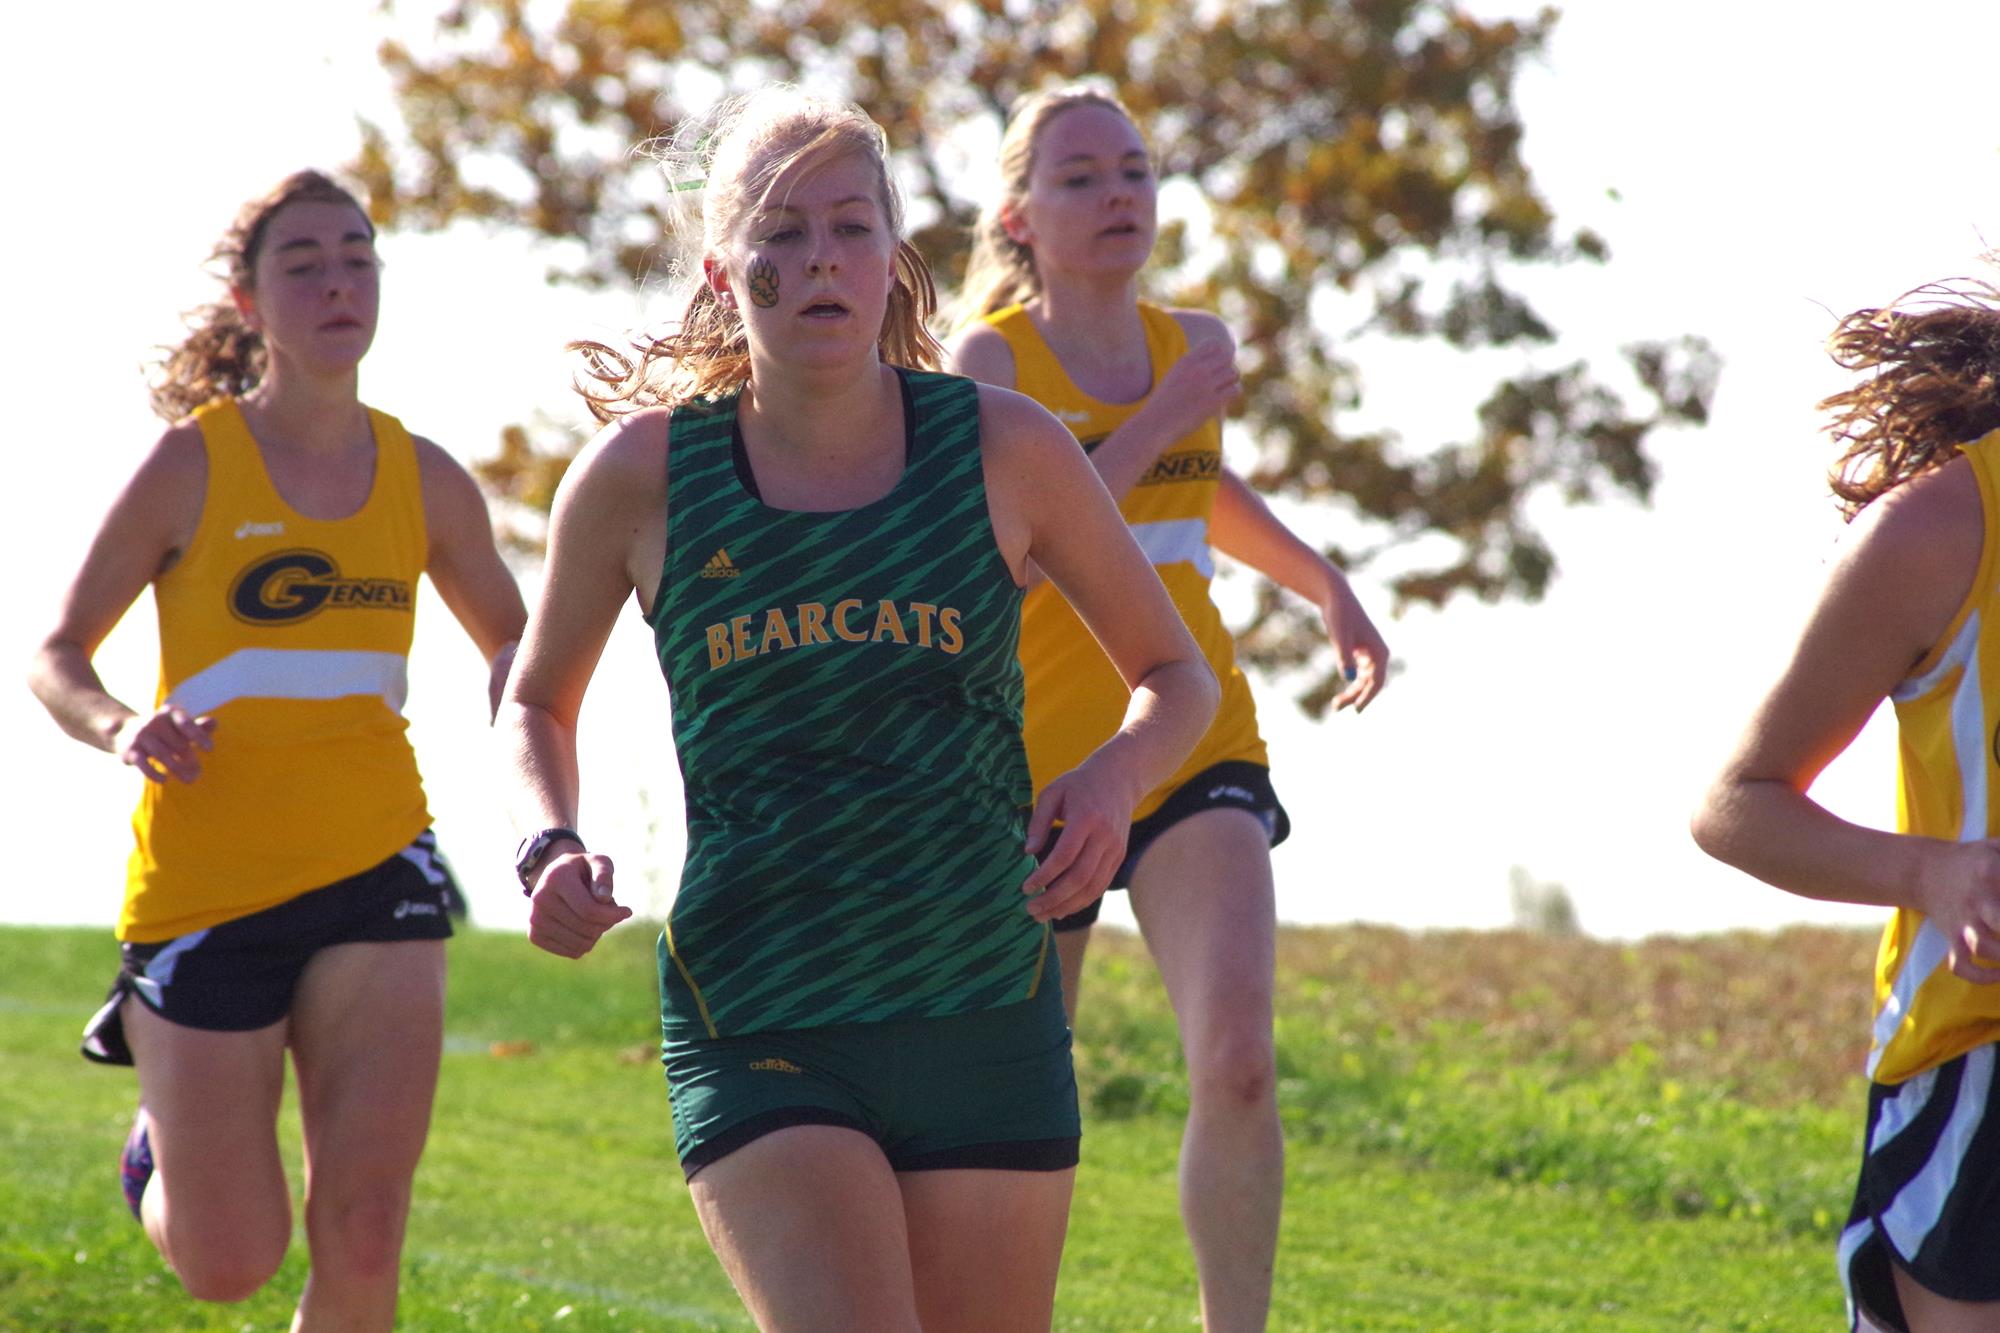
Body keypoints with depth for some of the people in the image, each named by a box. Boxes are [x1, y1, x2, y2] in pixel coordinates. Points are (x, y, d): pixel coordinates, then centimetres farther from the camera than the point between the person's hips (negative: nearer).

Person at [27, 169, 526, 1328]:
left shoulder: (424, 479, 6)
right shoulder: (192, 465, -4)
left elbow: (514, 644, 20)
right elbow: (58, 656, 1)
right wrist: (124, 729, -21)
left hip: (374, 872, 2)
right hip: (204, 875, -2)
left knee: (363, 1234, -11)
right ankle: (161, 1119, 38)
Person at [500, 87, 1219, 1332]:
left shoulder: (1003, 446, 0)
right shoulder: (642, 474, -1)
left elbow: (1178, 676, 12)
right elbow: (538, 701, 17)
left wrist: (1114, 776, -10)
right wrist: (552, 845, -3)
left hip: (981, 1006, 2)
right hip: (752, 1027, -2)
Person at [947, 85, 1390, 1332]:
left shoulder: (1193, 343, 8)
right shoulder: (990, 360, -6)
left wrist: (1327, 586, 19)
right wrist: (1158, 424, -21)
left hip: (1196, 751, 3)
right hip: (1037, 765, -3)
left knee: (1237, 1060, -19)